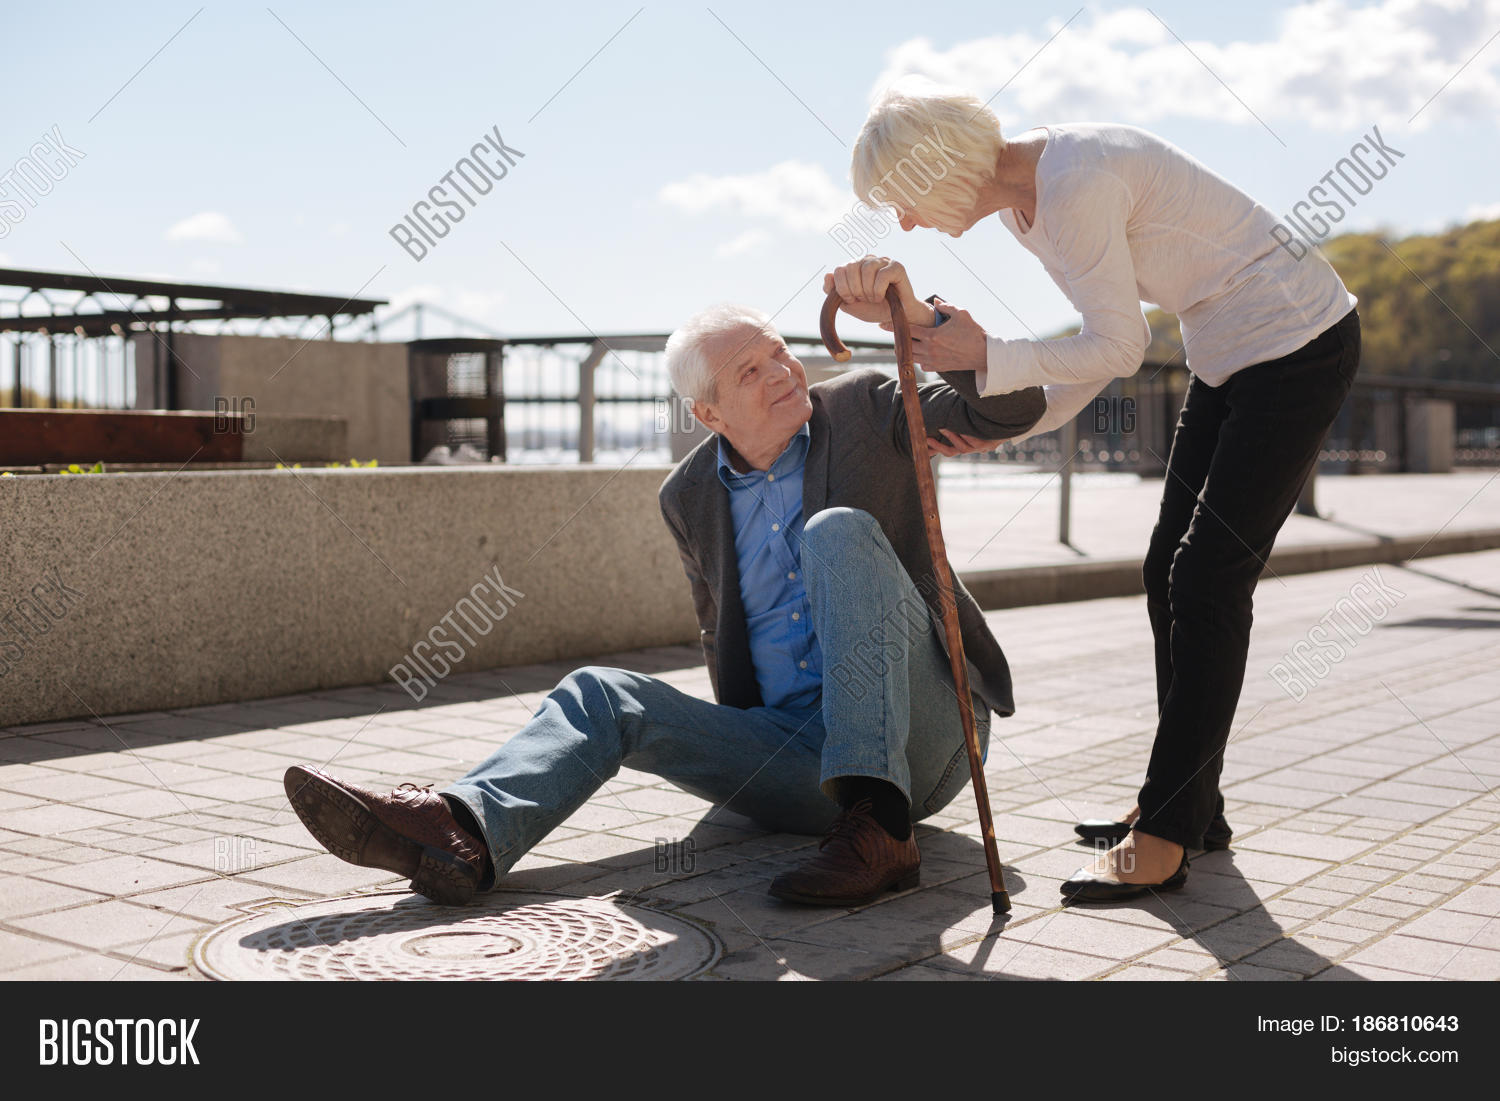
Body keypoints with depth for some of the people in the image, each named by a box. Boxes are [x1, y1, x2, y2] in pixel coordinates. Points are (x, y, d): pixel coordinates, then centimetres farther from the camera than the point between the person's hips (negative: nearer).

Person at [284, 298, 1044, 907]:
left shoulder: (863, 408, 1)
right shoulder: (690, 498, 10)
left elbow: (1013, 407, -11)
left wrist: (911, 311, -23)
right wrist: (741, 752, 12)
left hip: (917, 734, -4)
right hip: (801, 757, 4)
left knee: (838, 529, -27)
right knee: (604, 696, -9)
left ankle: (879, 827, -41)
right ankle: (464, 833, -39)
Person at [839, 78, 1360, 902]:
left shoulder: (1074, 182, -26)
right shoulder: (1021, 207, 5)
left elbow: (1120, 347, -21)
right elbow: (1102, 350, 9)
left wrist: (988, 357, -19)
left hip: (1297, 340, -10)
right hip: (1227, 355, 10)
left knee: (1207, 582, -11)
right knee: (1170, 575, 8)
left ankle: (1165, 836, -6)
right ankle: (1188, 804, 18)